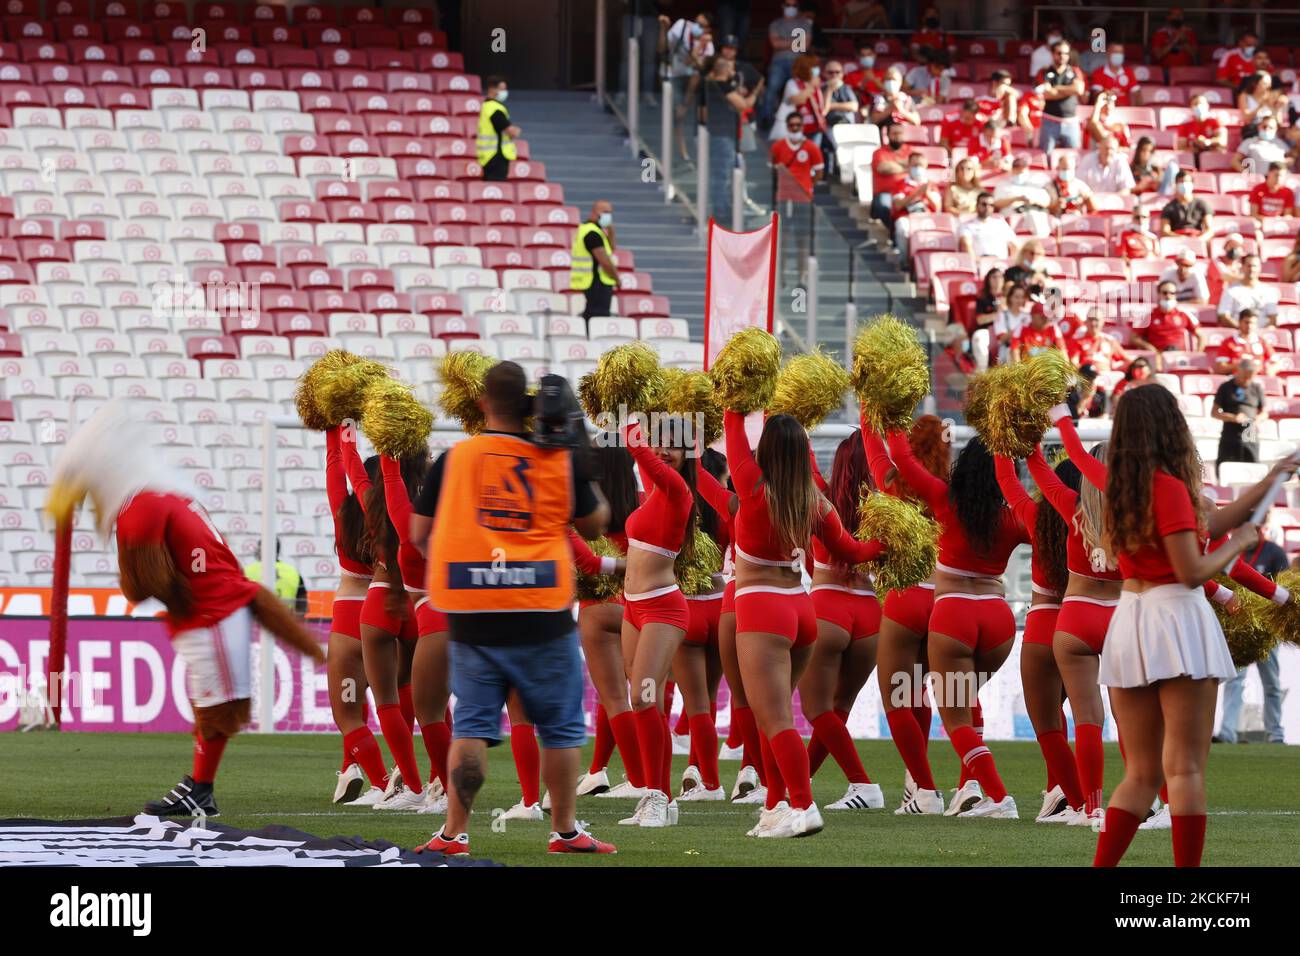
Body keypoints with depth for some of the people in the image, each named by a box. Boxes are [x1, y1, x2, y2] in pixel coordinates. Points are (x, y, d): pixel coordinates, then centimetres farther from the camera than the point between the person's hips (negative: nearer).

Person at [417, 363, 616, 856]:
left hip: (473, 616, 1)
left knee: (472, 725, 5)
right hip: (542, 613, -1)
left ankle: (454, 832, -1)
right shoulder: (561, 460, -2)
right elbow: (594, 524, 10)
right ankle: (565, 830, 14)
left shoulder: (454, 459, 0)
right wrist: (581, 459, 18)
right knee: (560, 725, 10)